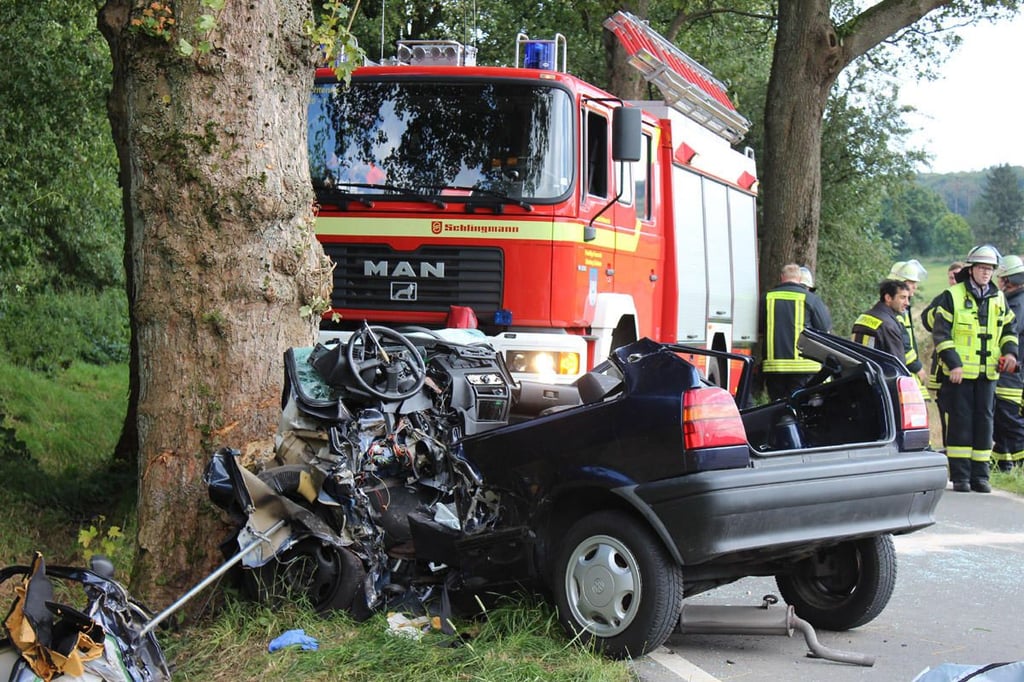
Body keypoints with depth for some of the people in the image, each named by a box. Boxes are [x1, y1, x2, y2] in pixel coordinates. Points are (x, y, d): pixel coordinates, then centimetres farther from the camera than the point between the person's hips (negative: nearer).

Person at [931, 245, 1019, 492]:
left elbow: (1009, 328, 21)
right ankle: (960, 476, 4)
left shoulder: (999, 299, 11)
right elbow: (940, 333, -8)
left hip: (988, 372, 5)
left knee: (984, 421, 6)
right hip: (958, 372, -5)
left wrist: (1010, 352, 2)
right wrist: (953, 363, -15)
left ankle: (980, 475, 12)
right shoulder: (952, 296, -5)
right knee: (960, 422, -2)